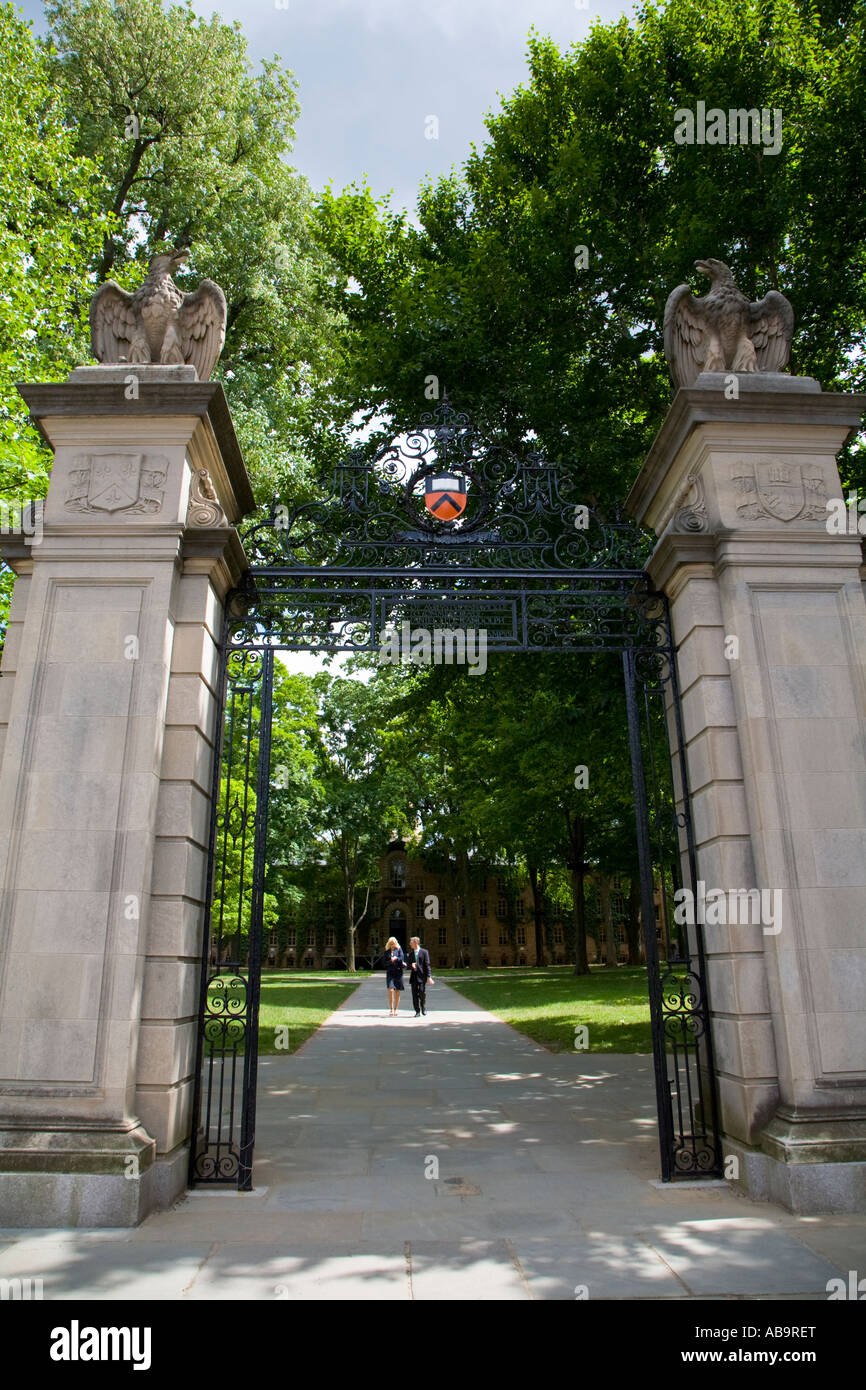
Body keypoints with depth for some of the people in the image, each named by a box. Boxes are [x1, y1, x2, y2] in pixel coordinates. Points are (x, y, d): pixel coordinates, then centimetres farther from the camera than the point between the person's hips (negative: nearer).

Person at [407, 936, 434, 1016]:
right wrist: (411, 965, -8)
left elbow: (427, 965, -4)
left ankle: (423, 1007, 15)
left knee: (422, 992, -11)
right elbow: (409, 965, 17)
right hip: (414, 976, 4)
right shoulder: (411, 953, 15)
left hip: (422, 975, -4)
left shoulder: (424, 952, -1)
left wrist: (429, 976, -10)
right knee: (415, 994, 0)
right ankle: (417, 1011, 7)